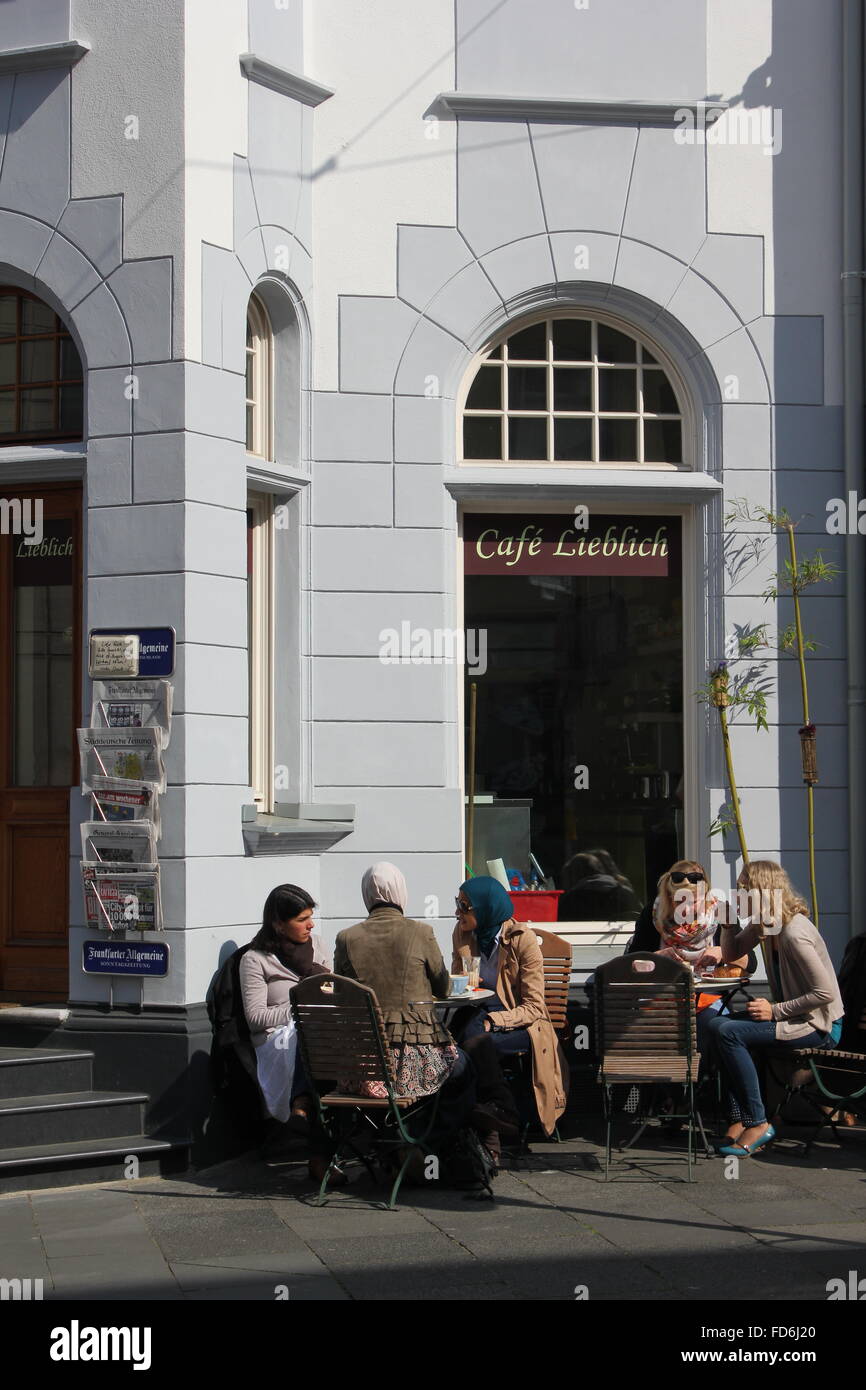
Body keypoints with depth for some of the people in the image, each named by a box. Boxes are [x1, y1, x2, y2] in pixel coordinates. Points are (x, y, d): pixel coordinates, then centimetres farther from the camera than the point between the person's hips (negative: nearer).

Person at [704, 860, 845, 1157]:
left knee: (729, 1032, -21)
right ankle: (738, 1121, -5)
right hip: (796, 1017, 10)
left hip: (820, 1026, -10)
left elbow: (825, 993, -25)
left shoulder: (794, 933, -23)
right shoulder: (763, 923, 6)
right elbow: (731, 954, 21)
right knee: (717, 1025, -3)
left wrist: (776, 1011, -22)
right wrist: (730, 920, 4)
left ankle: (757, 1123, -13)